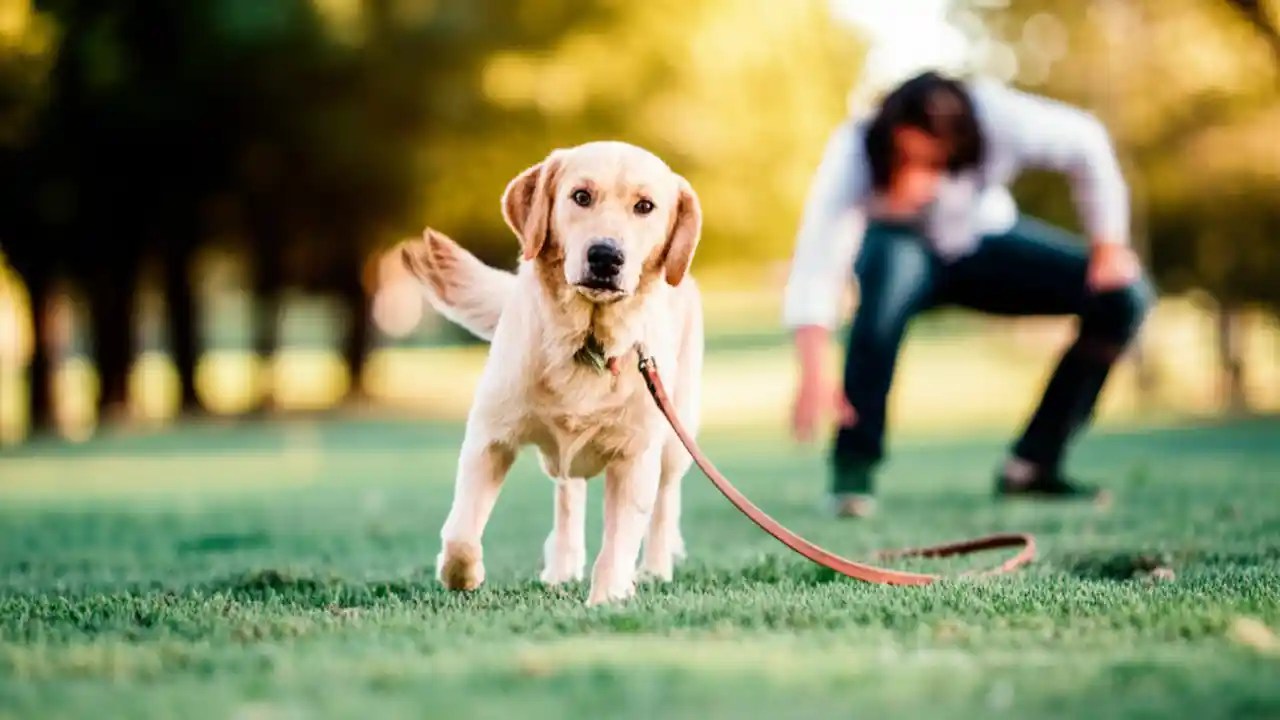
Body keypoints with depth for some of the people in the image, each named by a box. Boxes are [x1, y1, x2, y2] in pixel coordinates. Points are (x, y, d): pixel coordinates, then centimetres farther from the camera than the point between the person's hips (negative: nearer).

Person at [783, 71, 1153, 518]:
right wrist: (814, 375, -59)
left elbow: (1085, 144, -15)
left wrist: (1109, 245, -10)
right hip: (897, 245, -3)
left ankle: (1032, 466, -3)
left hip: (982, 243, 3)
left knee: (1124, 296, -13)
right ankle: (852, 469, -32)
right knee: (895, 267, -41)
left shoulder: (1001, 120, -34)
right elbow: (816, 262, -47)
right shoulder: (853, 154, -37)